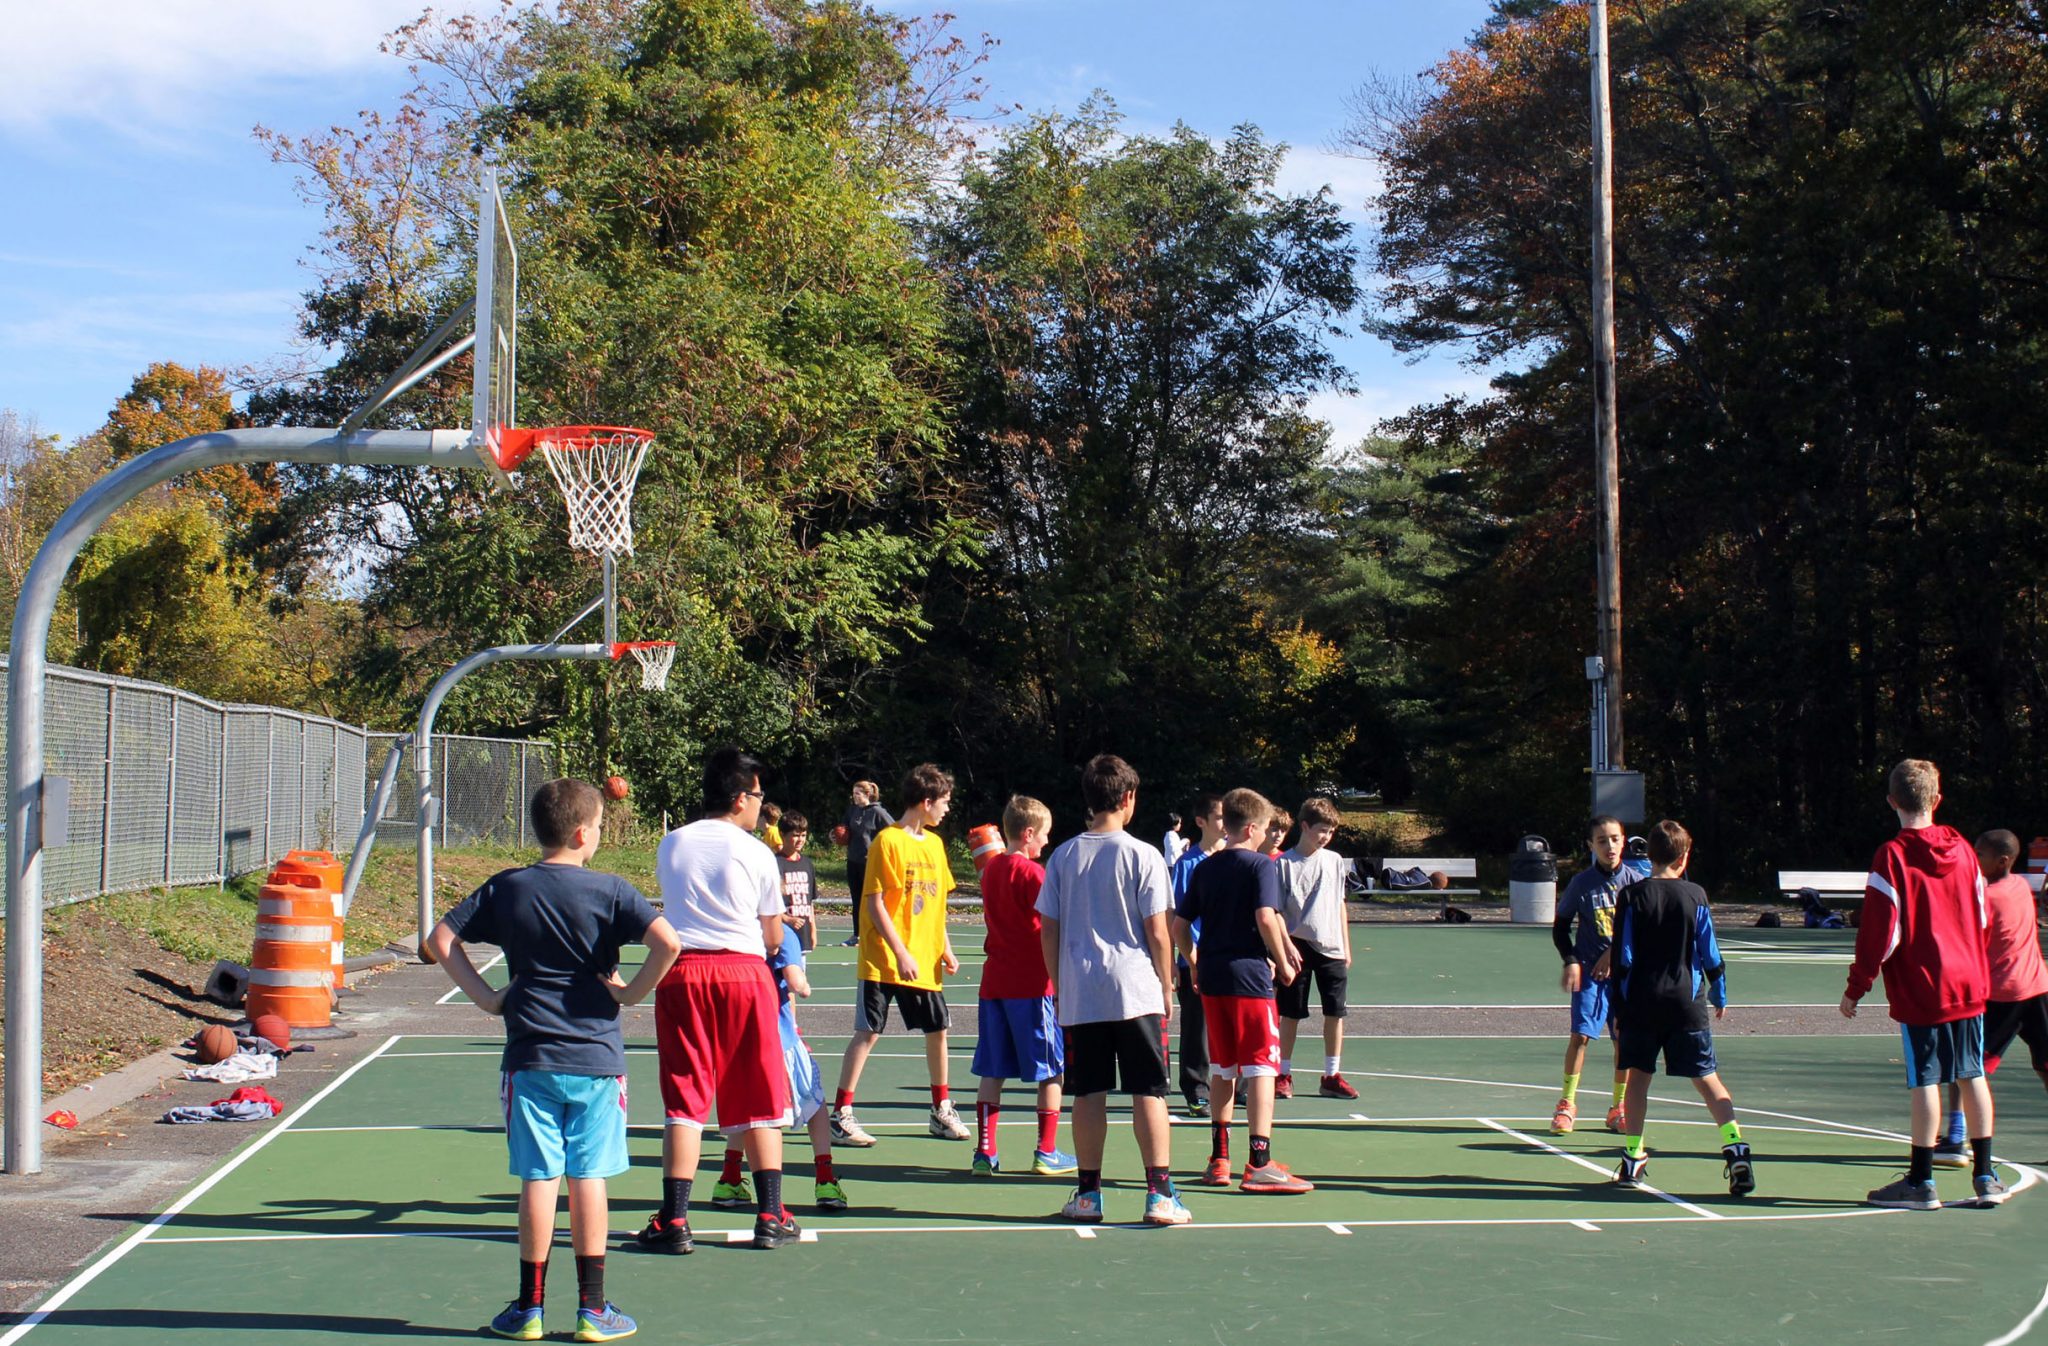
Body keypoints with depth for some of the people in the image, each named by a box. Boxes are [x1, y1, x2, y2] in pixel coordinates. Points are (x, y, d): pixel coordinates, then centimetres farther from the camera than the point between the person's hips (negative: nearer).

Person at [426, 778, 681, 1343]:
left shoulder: (505, 889, 3)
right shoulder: (609, 890, -6)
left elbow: (440, 940, 4)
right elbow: (667, 942, -19)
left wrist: (486, 996, 5)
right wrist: (632, 991, -6)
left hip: (529, 1058, 2)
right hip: (595, 1058, -2)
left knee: (538, 1178, 6)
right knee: (589, 1178, 5)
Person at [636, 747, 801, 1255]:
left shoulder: (670, 845, 9)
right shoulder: (756, 853, 1)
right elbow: (774, 938, 7)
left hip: (682, 970, 2)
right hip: (744, 970, -2)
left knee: (684, 1099, 3)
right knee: (758, 1100, 7)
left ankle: (674, 1221, 0)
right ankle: (770, 1218, 10)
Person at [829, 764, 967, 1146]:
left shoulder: (934, 843, 11)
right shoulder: (888, 841, -11)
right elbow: (874, 903, -14)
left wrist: (945, 948, 9)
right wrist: (901, 954, -18)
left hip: (926, 960, 7)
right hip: (883, 959, -7)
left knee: (938, 1029, 10)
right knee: (868, 1032, -5)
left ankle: (941, 1111, 24)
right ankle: (841, 1113, 1)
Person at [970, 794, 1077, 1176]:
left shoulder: (991, 869, 11)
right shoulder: (1032, 872, -11)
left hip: (994, 981, 7)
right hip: (1033, 983, -7)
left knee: (992, 1071, 8)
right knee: (1051, 1071, 5)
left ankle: (985, 1151, 7)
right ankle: (1046, 1152, 8)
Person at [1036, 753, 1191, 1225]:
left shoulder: (1063, 856, 4)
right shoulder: (1143, 856, -6)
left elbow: (1048, 930, 6)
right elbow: (1157, 933, -6)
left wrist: (1059, 987, 16)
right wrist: (1167, 988, 6)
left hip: (1079, 995, 3)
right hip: (1136, 991, -3)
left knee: (1089, 1095, 8)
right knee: (1148, 1093, 2)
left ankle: (1088, 1194, 12)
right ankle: (1159, 1195, -1)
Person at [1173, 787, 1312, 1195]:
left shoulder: (1203, 869, 11)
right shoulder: (1261, 865, -6)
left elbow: (1179, 927, 9)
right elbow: (1266, 919, -19)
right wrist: (1283, 964, -8)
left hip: (1211, 978, 6)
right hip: (1250, 976, -6)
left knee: (1222, 1069, 15)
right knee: (1260, 1068, -3)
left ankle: (1218, 1160, 19)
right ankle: (1259, 1164, -8)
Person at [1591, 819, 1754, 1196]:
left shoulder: (1631, 896, -3)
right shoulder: (1695, 897, -1)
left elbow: (1623, 957, -3)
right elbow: (1710, 955, 3)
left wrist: (1619, 1006, 3)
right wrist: (1720, 996, 16)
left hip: (1641, 1002, 0)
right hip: (1686, 1002, 0)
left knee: (1637, 1076, 9)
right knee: (1707, 1078, 2)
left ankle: (1633, 1158, 9)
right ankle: (1735, 1148, -10)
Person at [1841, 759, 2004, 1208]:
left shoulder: (1891, 856, -12)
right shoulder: (1962, 848, 5)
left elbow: (1879, 932, -13)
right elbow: (1980, 919, 12)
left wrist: (1856, 988, -4)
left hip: (1920, 991, -5)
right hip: (1968, 985, 5)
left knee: (1925, 1082, -2)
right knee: (1973, 1075, 10)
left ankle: (1921, 1182, 4)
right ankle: (1985, 1176, 16)